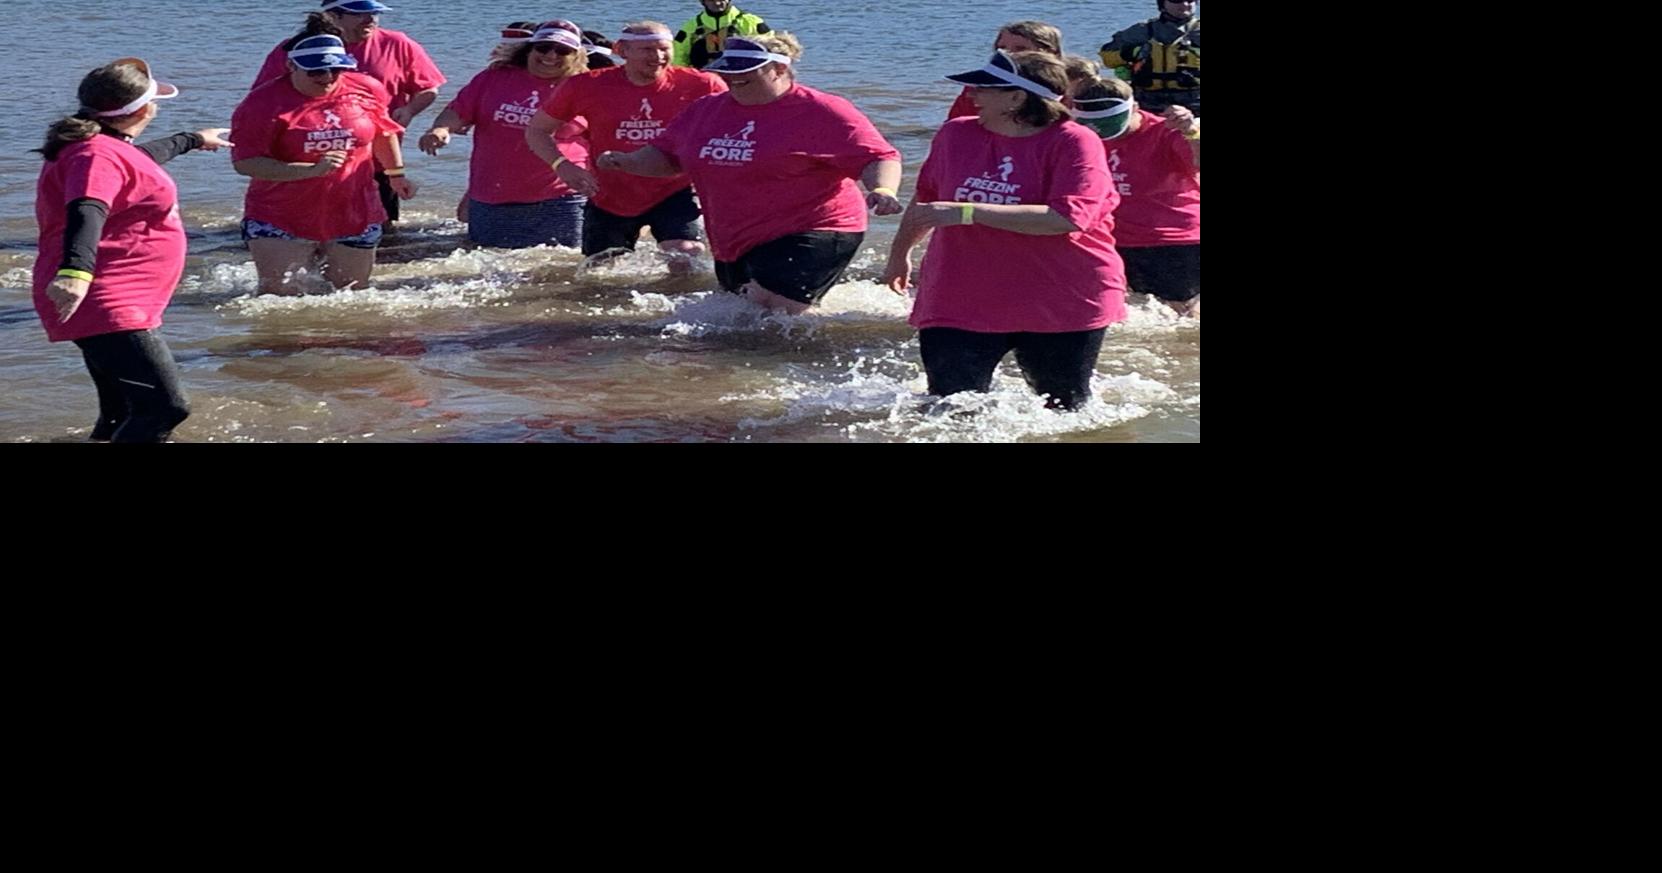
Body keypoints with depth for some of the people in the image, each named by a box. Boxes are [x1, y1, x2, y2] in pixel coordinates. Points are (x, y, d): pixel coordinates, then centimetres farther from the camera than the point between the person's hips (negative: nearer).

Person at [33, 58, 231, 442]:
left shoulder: (108, 148, 19)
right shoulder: (99, 156, -16)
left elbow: (142, 158, 44)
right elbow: (85, 213, -35)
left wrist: (193, 140, 61)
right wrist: (77, 270, -54)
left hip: (119, 306, 12)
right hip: (105, 307, -12)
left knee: (122, 420, 15)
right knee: (165, 408, -24)